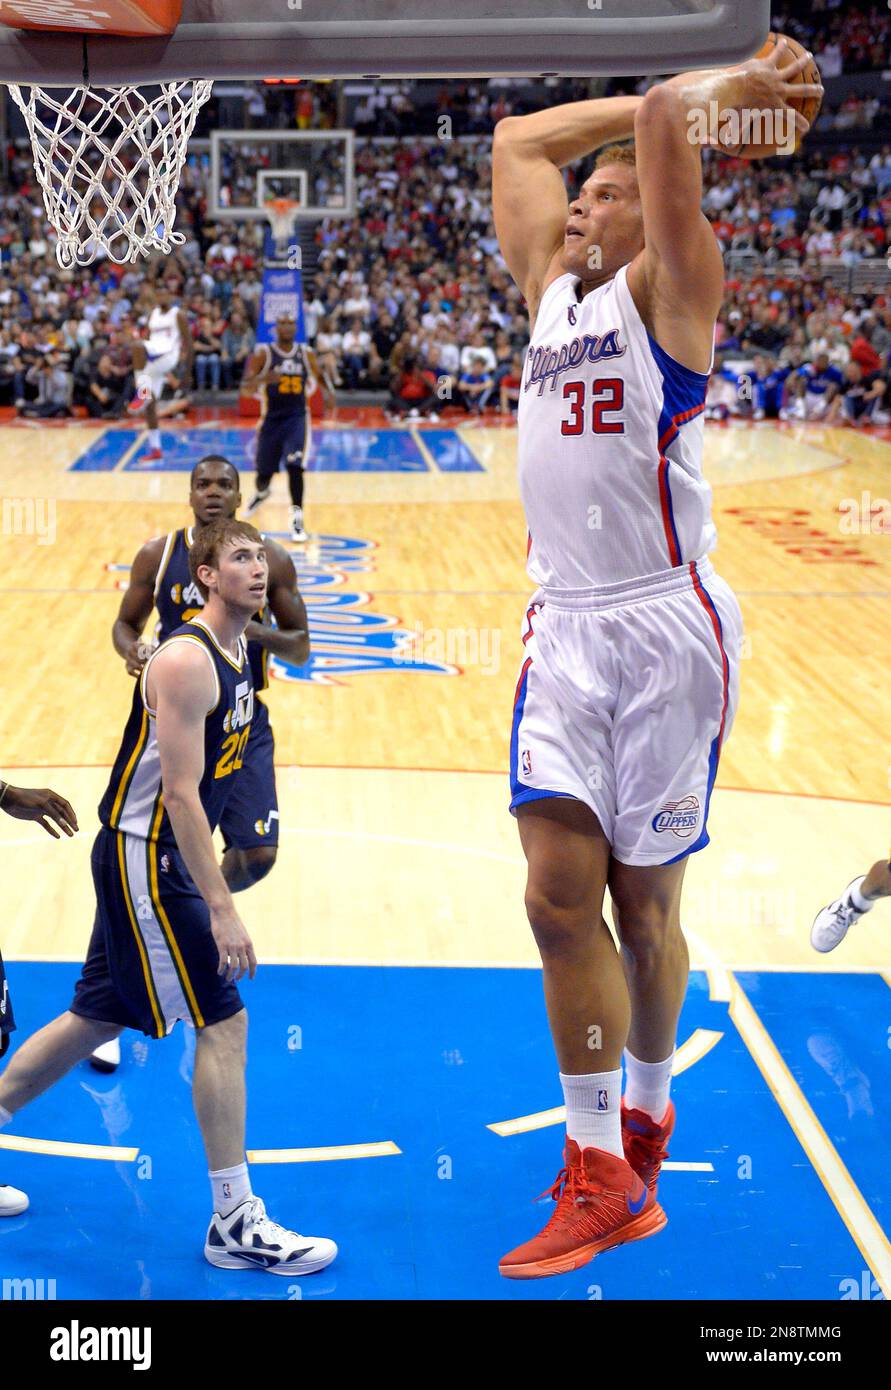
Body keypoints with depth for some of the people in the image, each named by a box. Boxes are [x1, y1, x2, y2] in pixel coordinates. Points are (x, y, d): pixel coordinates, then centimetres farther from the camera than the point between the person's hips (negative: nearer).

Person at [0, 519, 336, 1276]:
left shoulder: (235, 654, 11)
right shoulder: (186, 659, -19)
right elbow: (180, 793, -24)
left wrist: (213, 889, 20)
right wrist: (222, 909, -27)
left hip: (161, 860, 10)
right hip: (143, 855, -10)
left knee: (96, 1017, 17)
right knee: (225, 1022, -8)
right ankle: (236, 1224, 0)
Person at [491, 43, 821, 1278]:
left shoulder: (667, 289, -1)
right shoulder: (552, 285, 17)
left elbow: (662, 119, -15)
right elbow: (518, 139, 25)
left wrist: (731, 85, 4)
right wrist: (687, 93, 25)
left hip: (665, 629, -5)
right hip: (565, 627, 5)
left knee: (644, 901, 5)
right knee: (561, 894, -3)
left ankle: (648, 1106, 29)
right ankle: (601, 1170, 4)